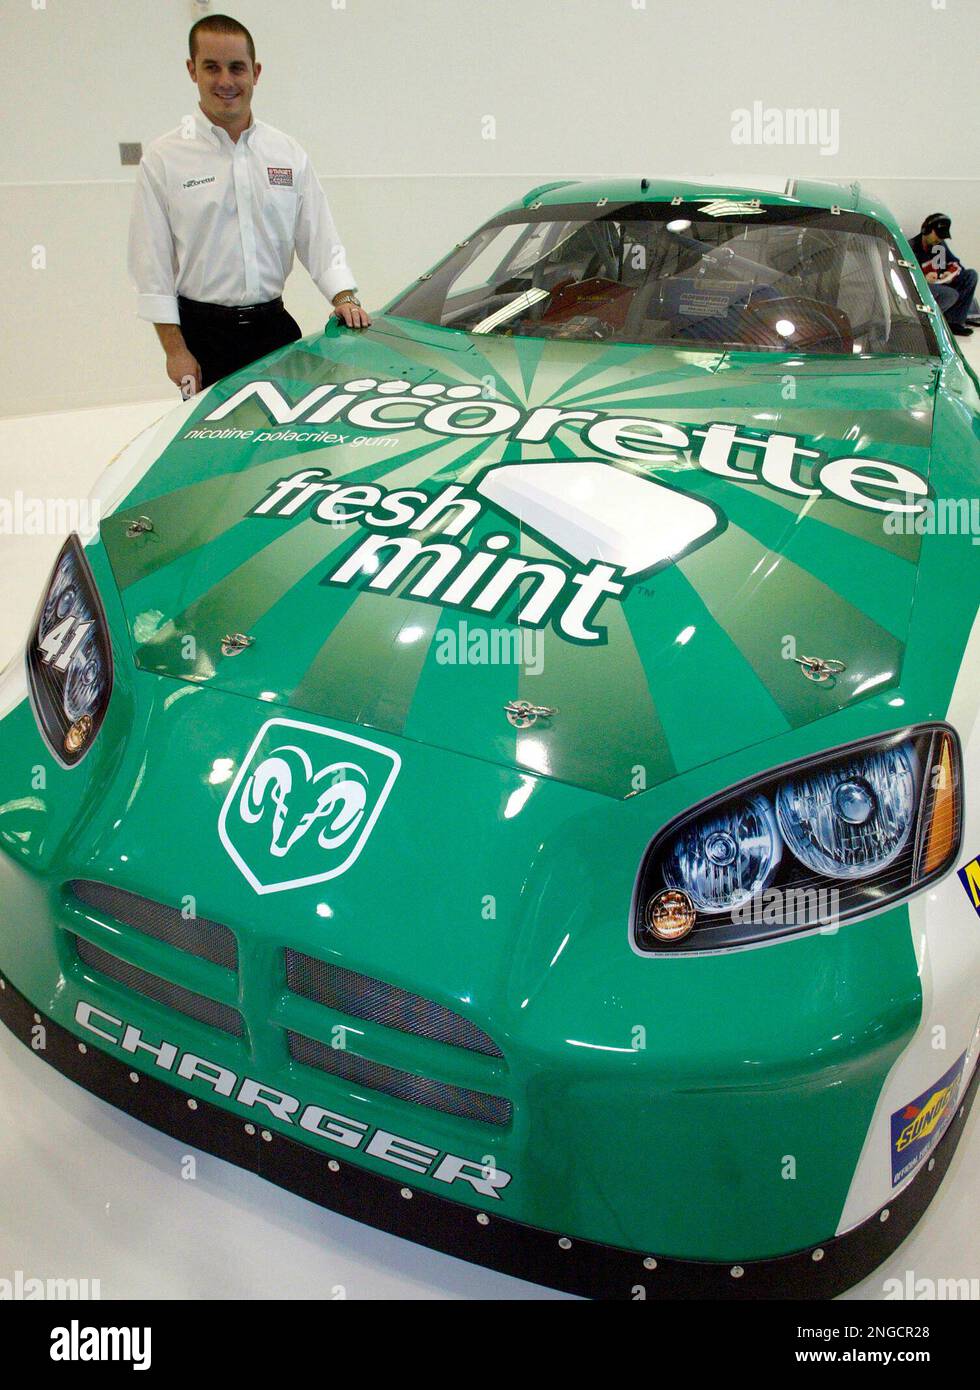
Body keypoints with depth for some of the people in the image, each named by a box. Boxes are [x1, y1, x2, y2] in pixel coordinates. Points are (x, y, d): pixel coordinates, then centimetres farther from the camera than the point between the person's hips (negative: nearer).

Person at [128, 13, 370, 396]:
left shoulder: (290, 154, 8)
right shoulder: (162, 159, -3)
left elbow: (319, 240, 9)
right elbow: (152, 265, -5)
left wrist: (344, 297, -9)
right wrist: (175, 350, -11)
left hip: (274, 325, 3)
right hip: (204, 333, -3)